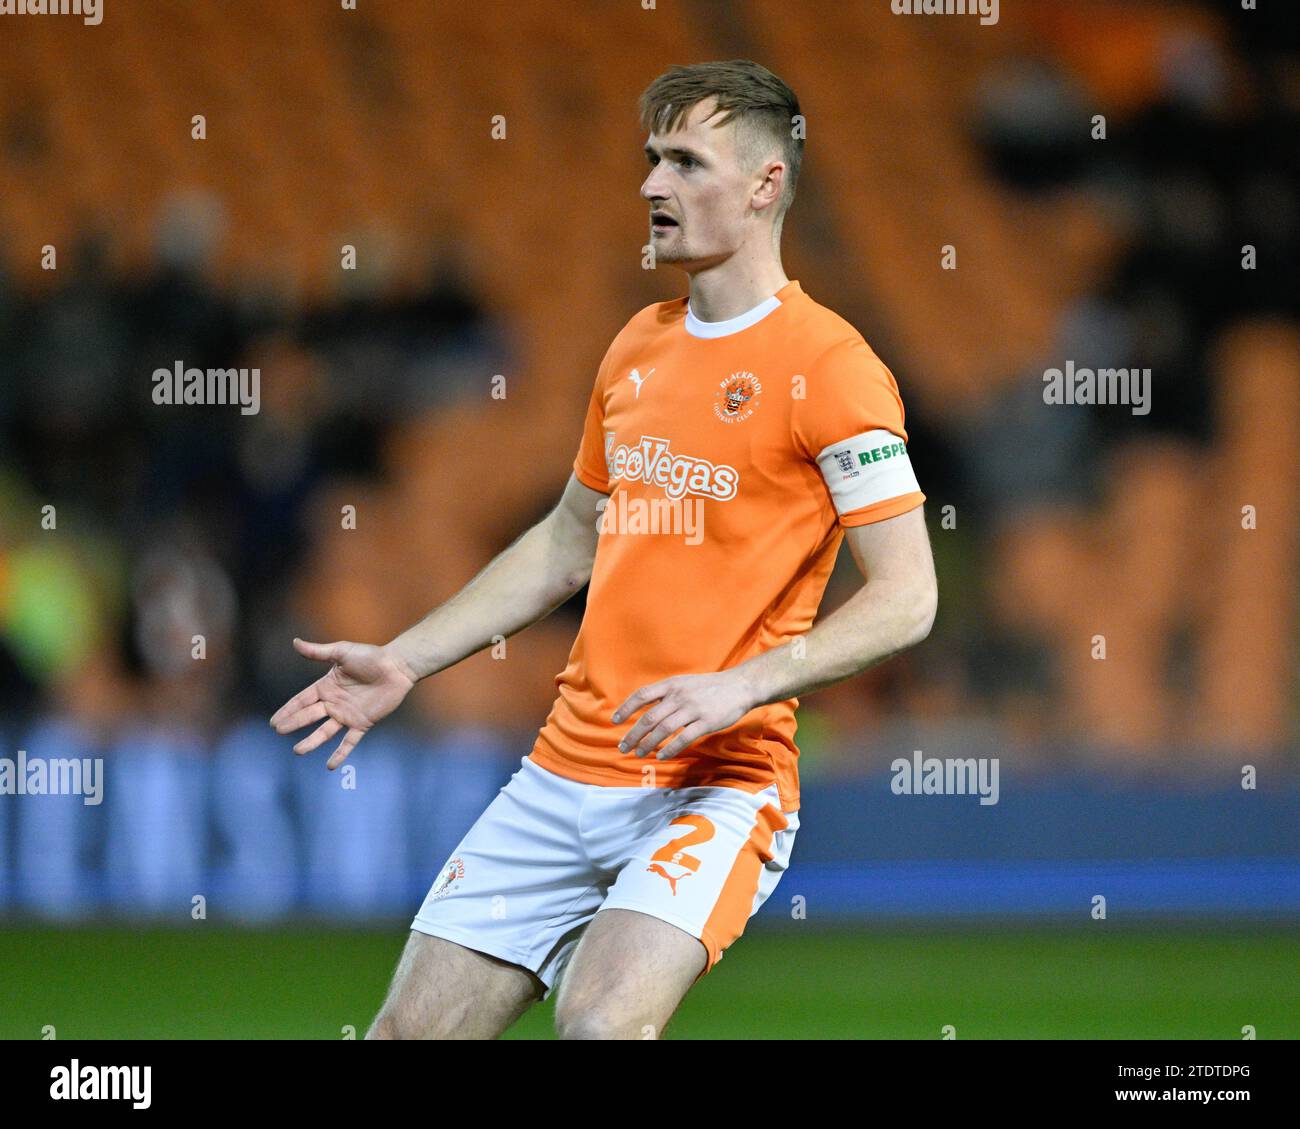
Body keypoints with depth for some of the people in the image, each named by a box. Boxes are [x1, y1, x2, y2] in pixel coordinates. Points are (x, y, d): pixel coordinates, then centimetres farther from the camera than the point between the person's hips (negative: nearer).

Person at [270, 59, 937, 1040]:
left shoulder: (827, 363, -10)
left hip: (716, 783, -7)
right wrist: (405, 661, 21)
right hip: (567, 769, 7)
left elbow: (906, 600, -14)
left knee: (601, 1024, -29)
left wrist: (741, 685, -24)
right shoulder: (638, 348, 13)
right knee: (411, 1031, 3)